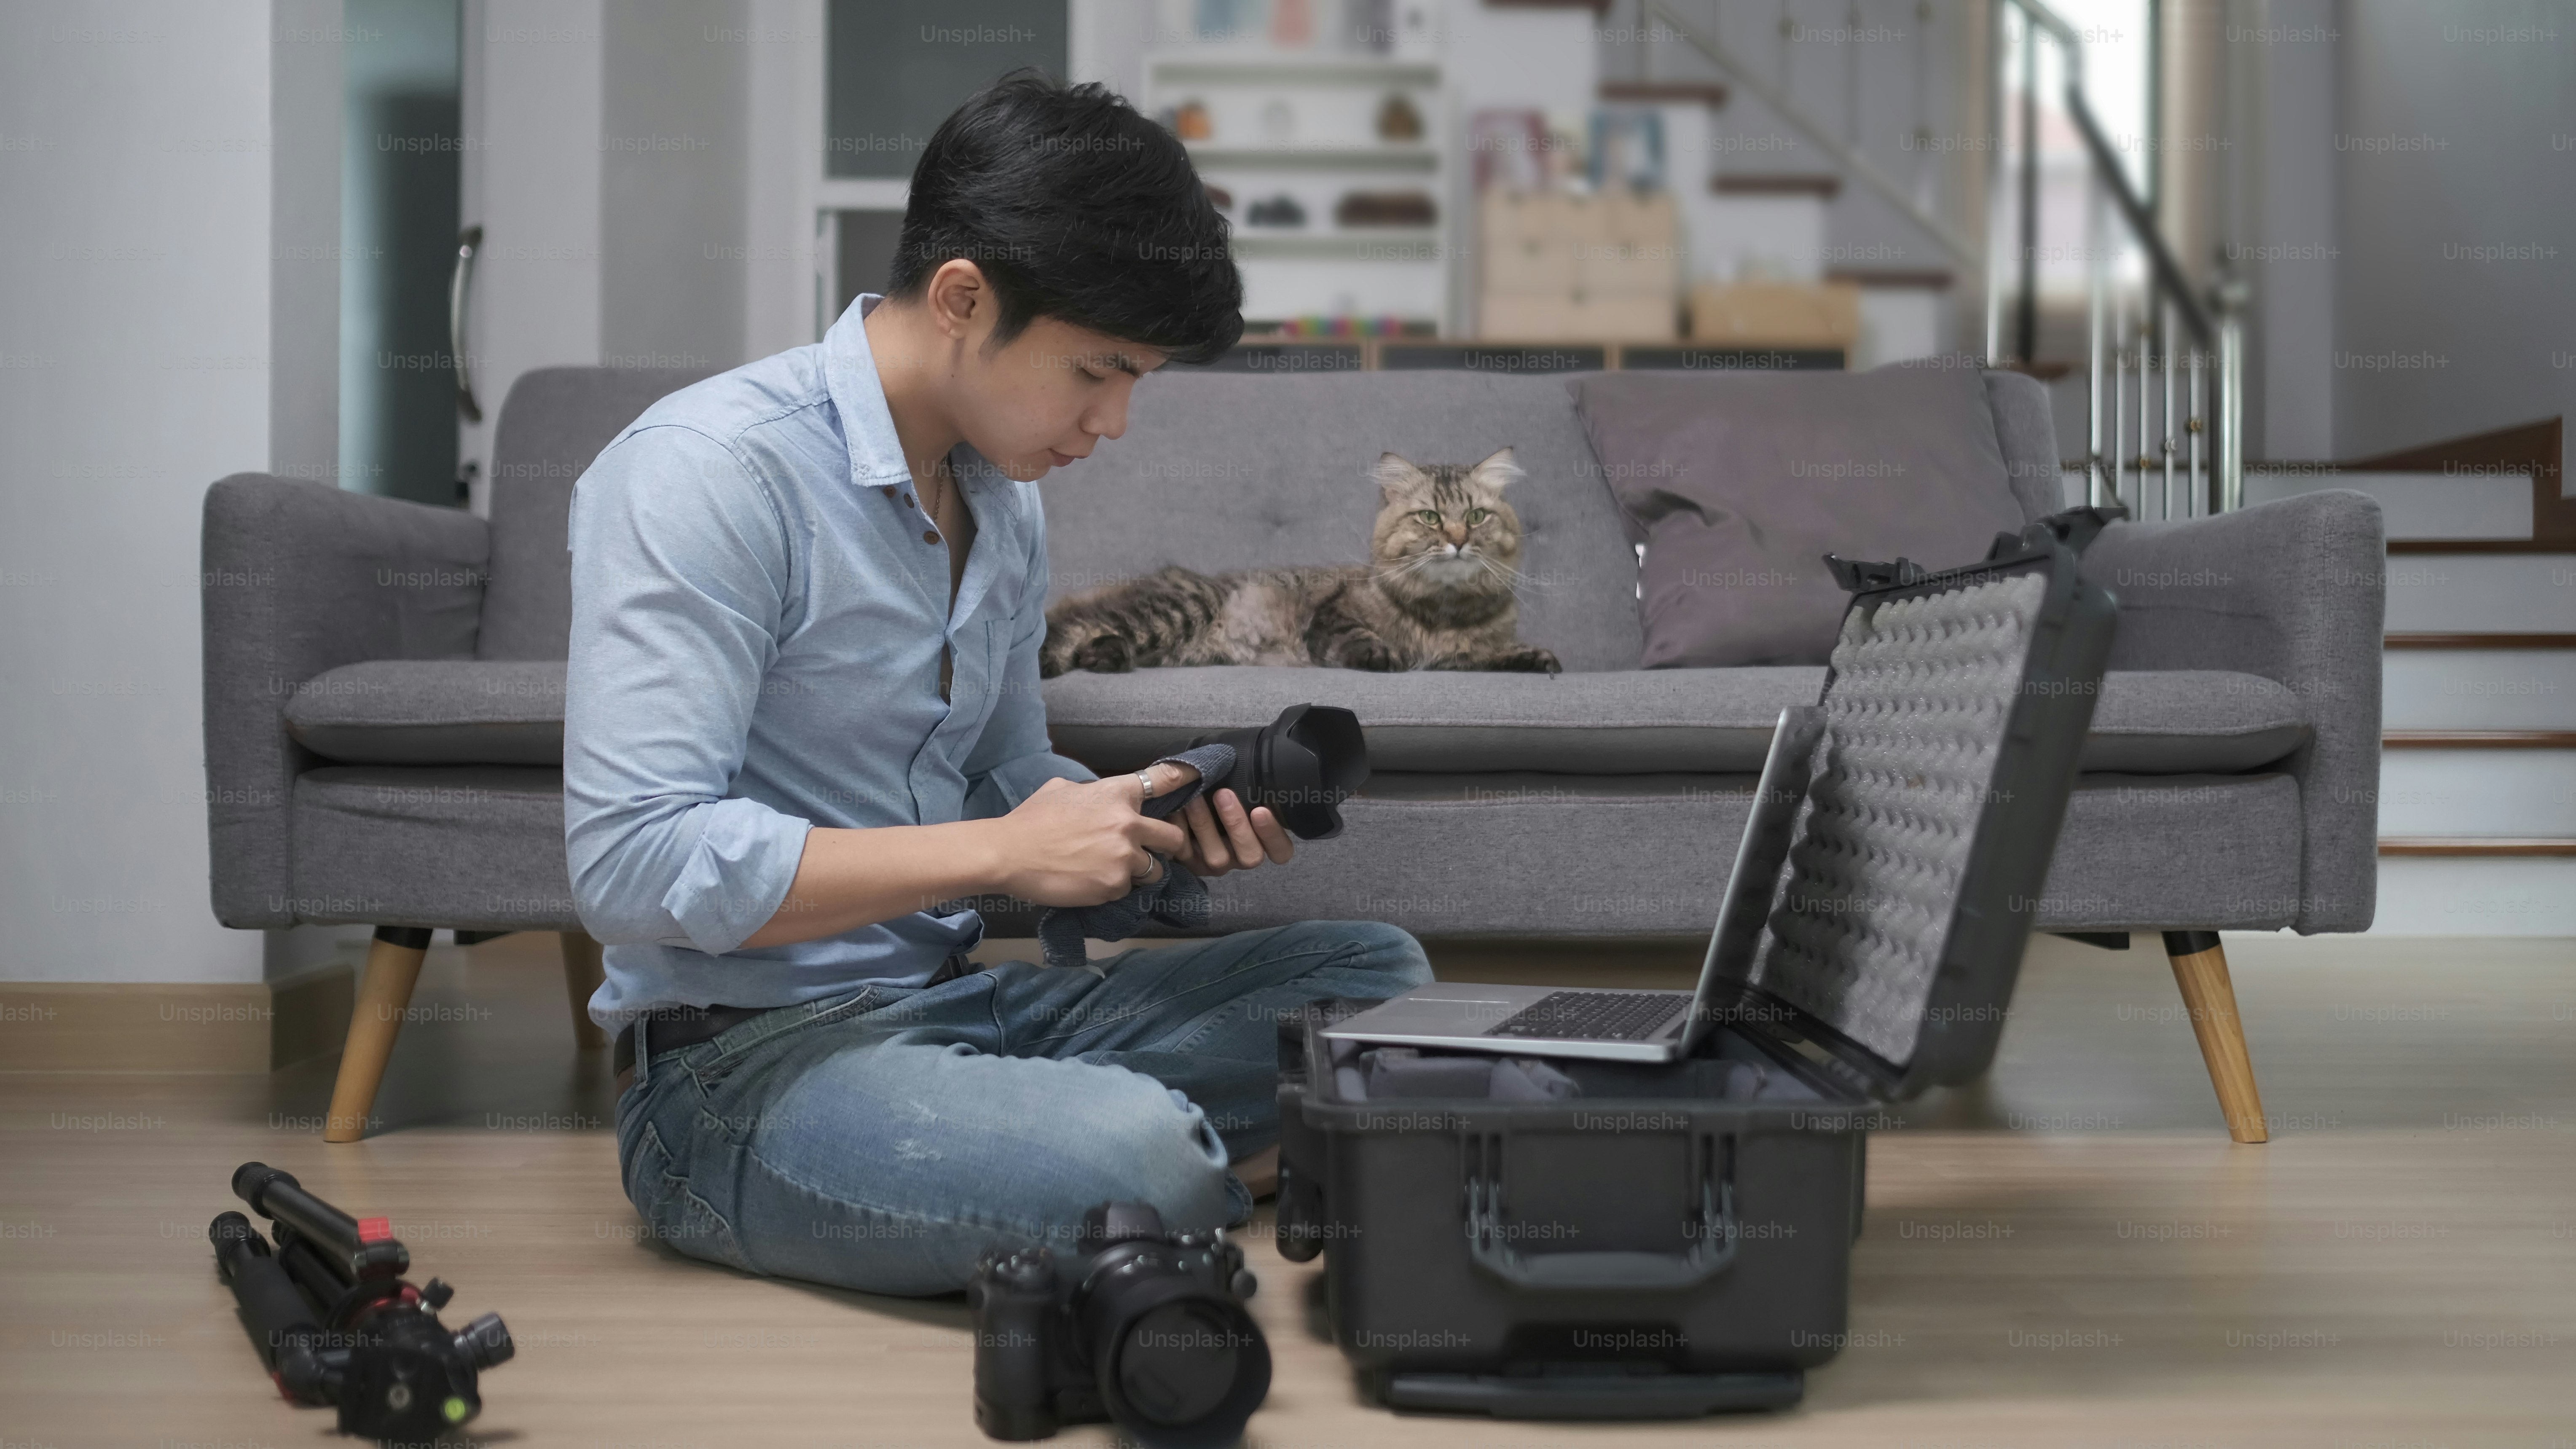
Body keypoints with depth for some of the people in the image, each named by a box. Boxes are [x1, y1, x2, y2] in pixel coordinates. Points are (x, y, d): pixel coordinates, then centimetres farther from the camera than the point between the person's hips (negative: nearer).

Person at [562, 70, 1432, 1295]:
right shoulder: (705, 474, -16)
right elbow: (634, 864, -24)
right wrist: (1001, 853, -21)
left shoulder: (1000, 495, 11)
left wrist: (1164, 817, -1)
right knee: (1136, 1156, -32)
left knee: (1377, 974, 5)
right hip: (748, 1065, -8)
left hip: (958, 1002, 8)